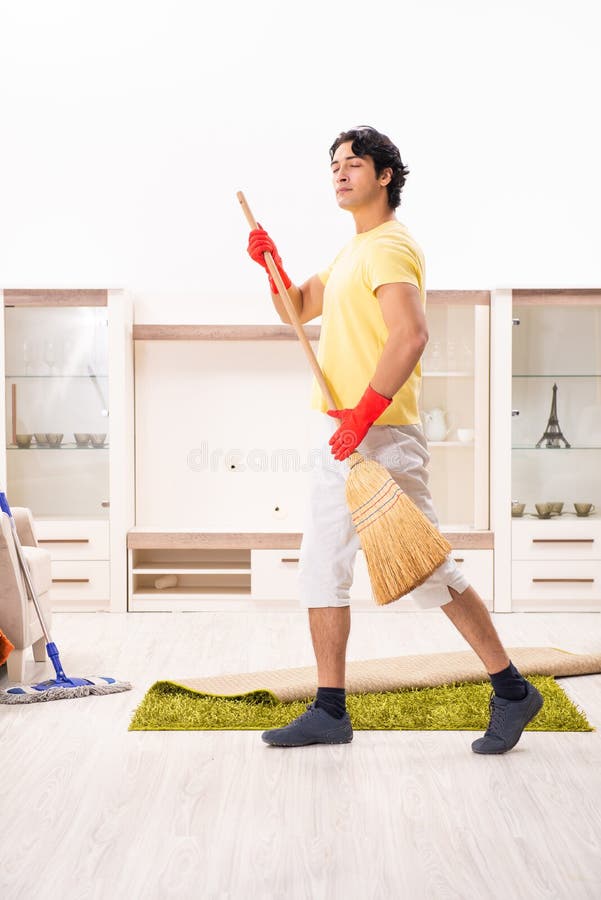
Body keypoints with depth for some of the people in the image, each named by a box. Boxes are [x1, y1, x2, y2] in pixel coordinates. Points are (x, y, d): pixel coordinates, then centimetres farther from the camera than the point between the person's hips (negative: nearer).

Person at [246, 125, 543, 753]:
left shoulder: (389, 247, -12)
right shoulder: (352, 251, 19)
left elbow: (411, 335, -26)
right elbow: (298, 308, 25)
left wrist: (364, 412, -28)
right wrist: (273, 267, 6)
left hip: (381, 438, -10)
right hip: (341, 437, 10)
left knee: (428, 569, -3)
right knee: (321, 570, 10)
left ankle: (511, 692, 12)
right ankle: (330, 711, 18)